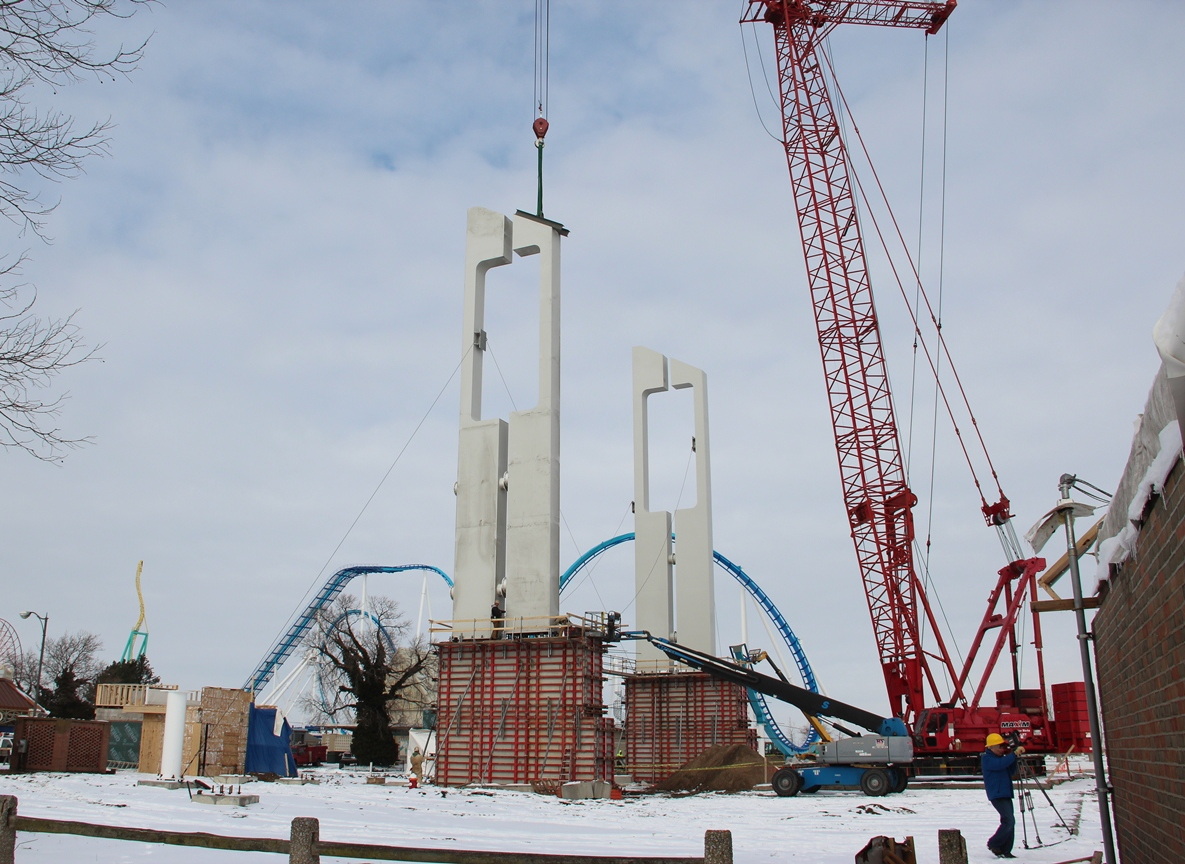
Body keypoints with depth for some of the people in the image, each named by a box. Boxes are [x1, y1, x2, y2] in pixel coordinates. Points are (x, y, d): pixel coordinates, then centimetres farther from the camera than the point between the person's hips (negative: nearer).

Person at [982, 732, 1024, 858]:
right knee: (1009, 821, -17)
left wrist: (1014, 757, 4)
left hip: (1006, 794, 9)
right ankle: (993, 844, -5)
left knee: (1009, 822, 5)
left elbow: (1012, 773, 18)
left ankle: (1005, 851, 8)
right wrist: (1014, 754, -25)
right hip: (997, 795, -9)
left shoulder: (1000, 757, 20)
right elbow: (1000, 764, -26)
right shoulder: (986, 758, -8)